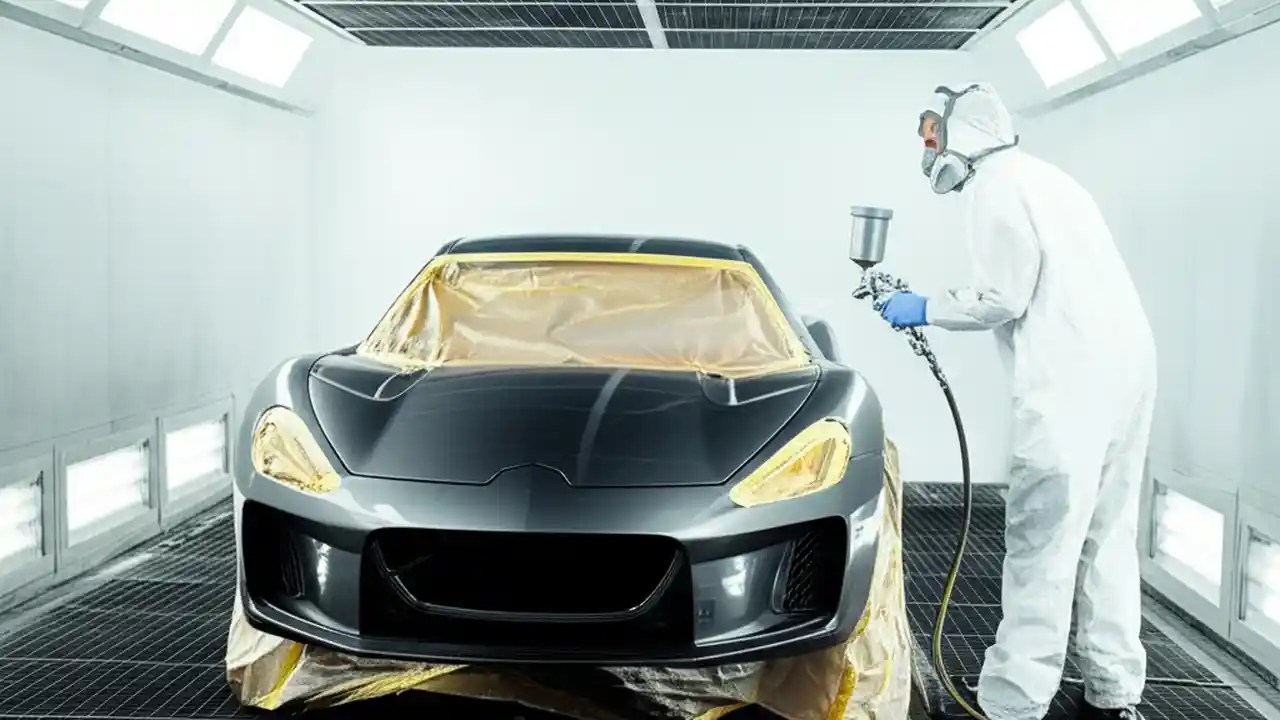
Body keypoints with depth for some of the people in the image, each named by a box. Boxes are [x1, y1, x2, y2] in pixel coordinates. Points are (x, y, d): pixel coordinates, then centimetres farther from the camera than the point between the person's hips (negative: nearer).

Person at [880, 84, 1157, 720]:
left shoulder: (996, 185, -4)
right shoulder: (1043, 178, 24)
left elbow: (1003, 298, -10)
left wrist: (926, 309, 3)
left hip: (1071, 380, -10)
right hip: (1126, 362, 10)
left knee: (1042, 548, -8)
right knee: (1107, 537, 13)